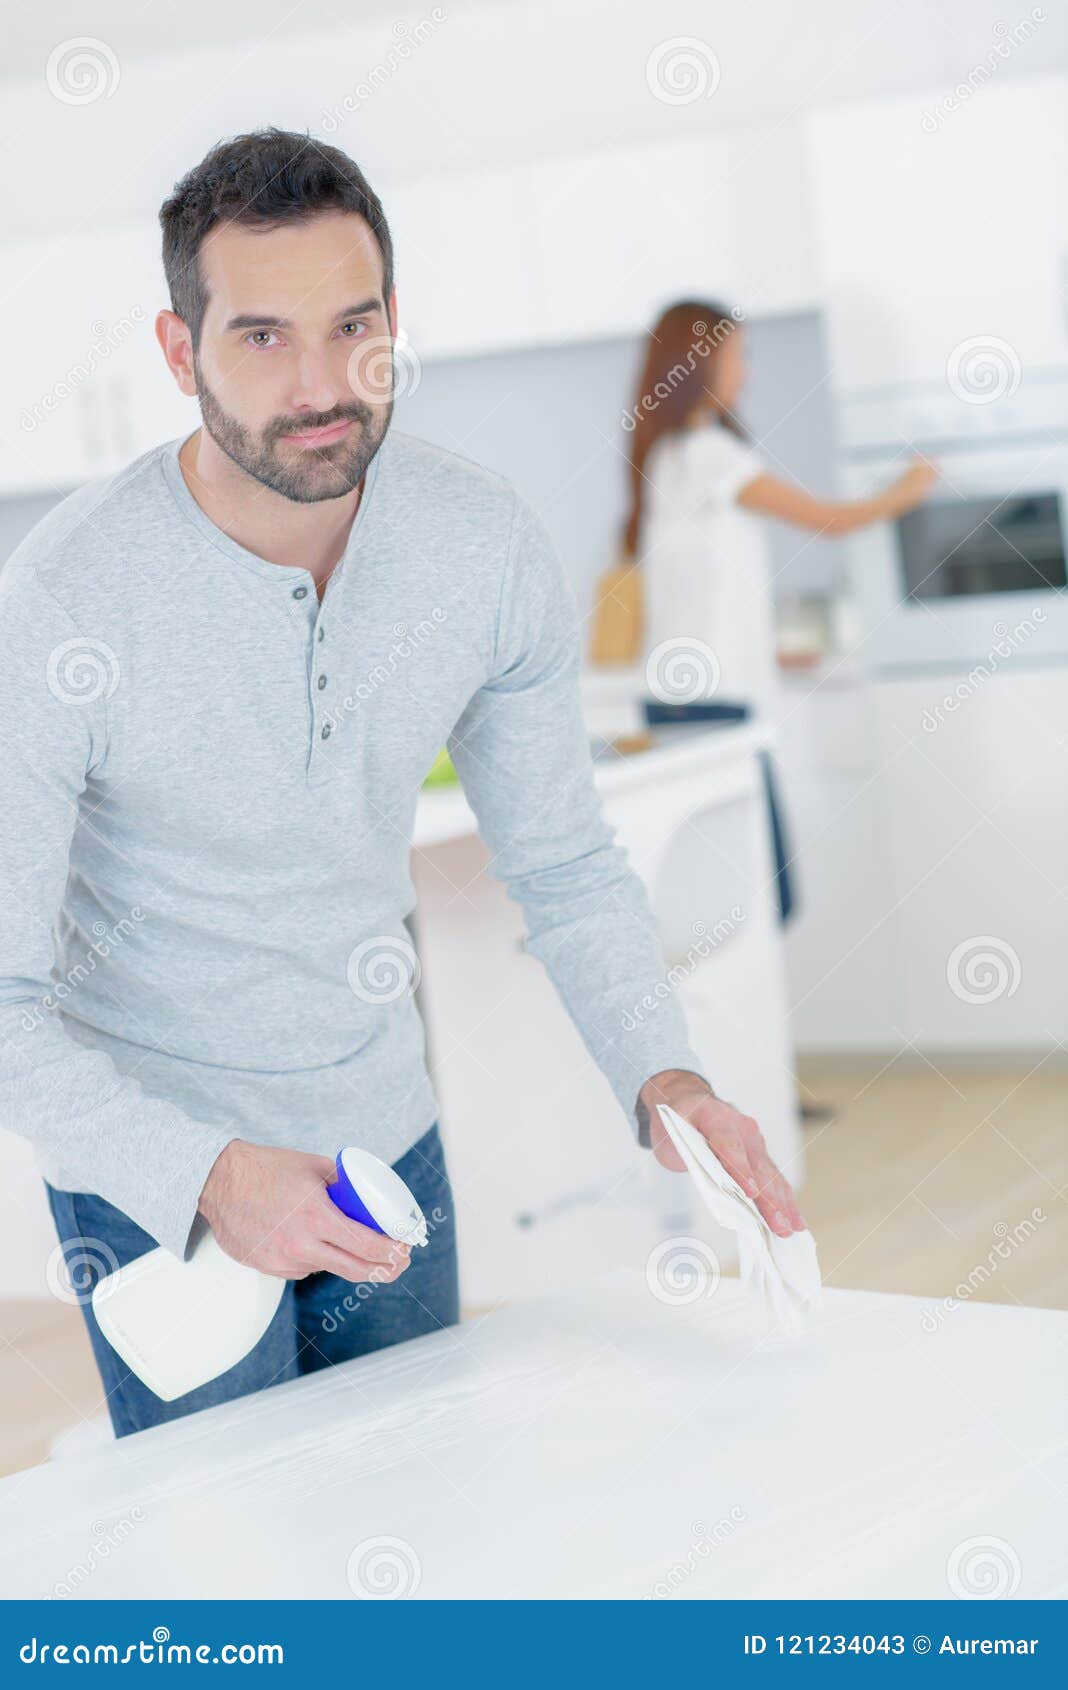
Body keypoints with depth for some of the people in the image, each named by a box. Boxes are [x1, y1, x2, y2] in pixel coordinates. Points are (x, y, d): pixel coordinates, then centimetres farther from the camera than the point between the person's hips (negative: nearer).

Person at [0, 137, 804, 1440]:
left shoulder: (491, 547, -13)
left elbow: (566, 864, 0)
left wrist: (661, 1073, -17)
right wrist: (208, 1174, -36)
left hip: (383, 1132, 5)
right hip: (153, 1167, -4)